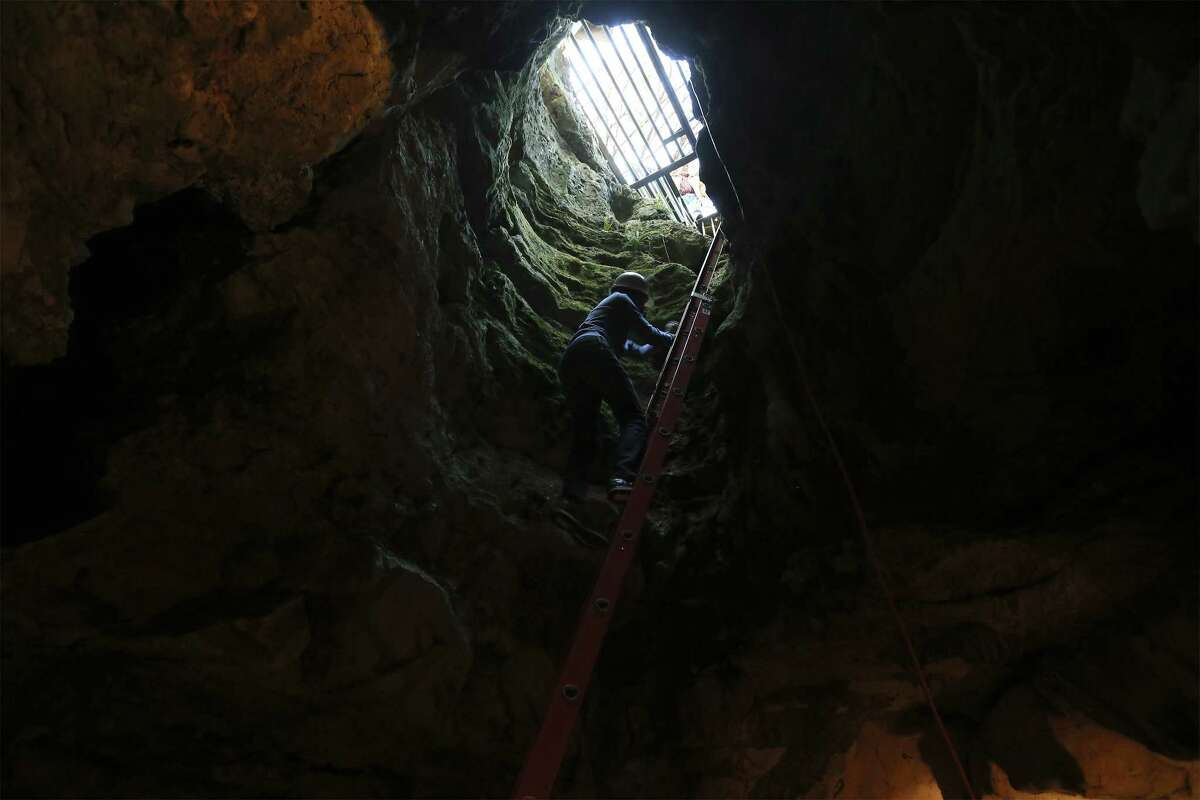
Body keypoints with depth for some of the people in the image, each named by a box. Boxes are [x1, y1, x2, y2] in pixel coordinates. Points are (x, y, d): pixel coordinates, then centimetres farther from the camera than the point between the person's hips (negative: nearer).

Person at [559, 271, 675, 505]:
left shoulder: (604, 306, 45)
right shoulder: (621, 299, 22)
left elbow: (633, 348, 53)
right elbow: (647, 333, 15)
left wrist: (659, 341, 65)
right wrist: (673, 338, 32)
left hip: (569, 361, 8)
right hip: (593, 351, -8)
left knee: (583, 430, 4)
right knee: (633, 416, -14)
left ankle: (572, 494, -17)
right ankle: (622, 478, -39)